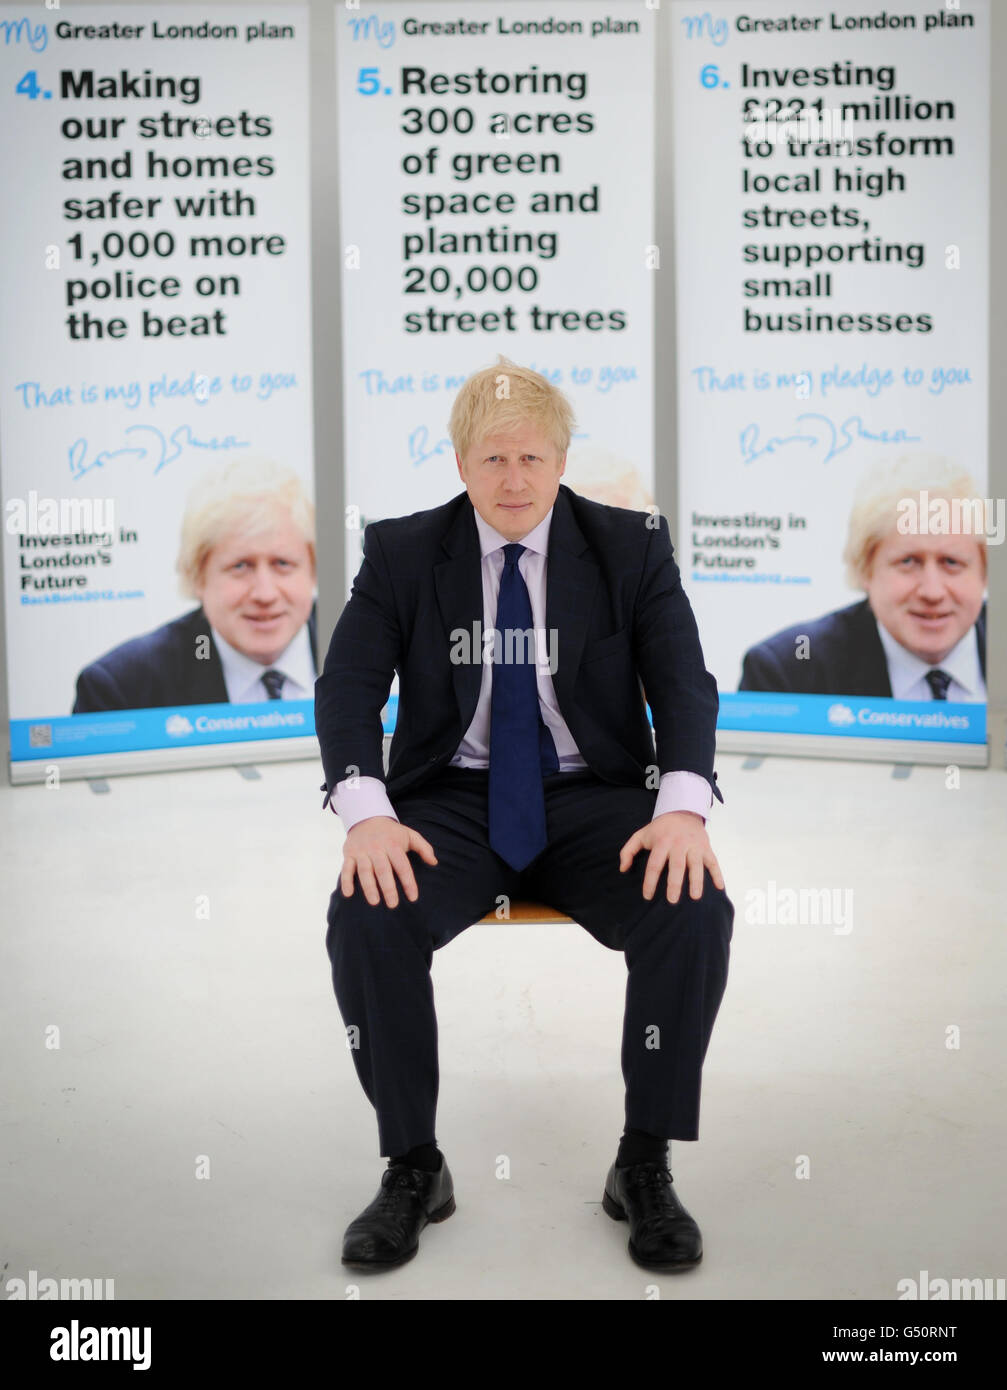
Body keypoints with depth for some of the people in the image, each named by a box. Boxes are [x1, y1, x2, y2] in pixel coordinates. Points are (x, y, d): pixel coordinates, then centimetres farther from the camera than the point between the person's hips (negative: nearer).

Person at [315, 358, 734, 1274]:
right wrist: (366, 813, -23)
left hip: (593, 798, 0)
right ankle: (413, 1168, -8)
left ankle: (645, 1167, -9)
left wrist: (684, 806, -24)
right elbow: (348, 687, -4)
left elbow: (684, 683, -4)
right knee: (364, 919, -29)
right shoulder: (401, 553, 4)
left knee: (696, 914, -28)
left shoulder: (631, 546, 3)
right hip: (451, 800, 0)